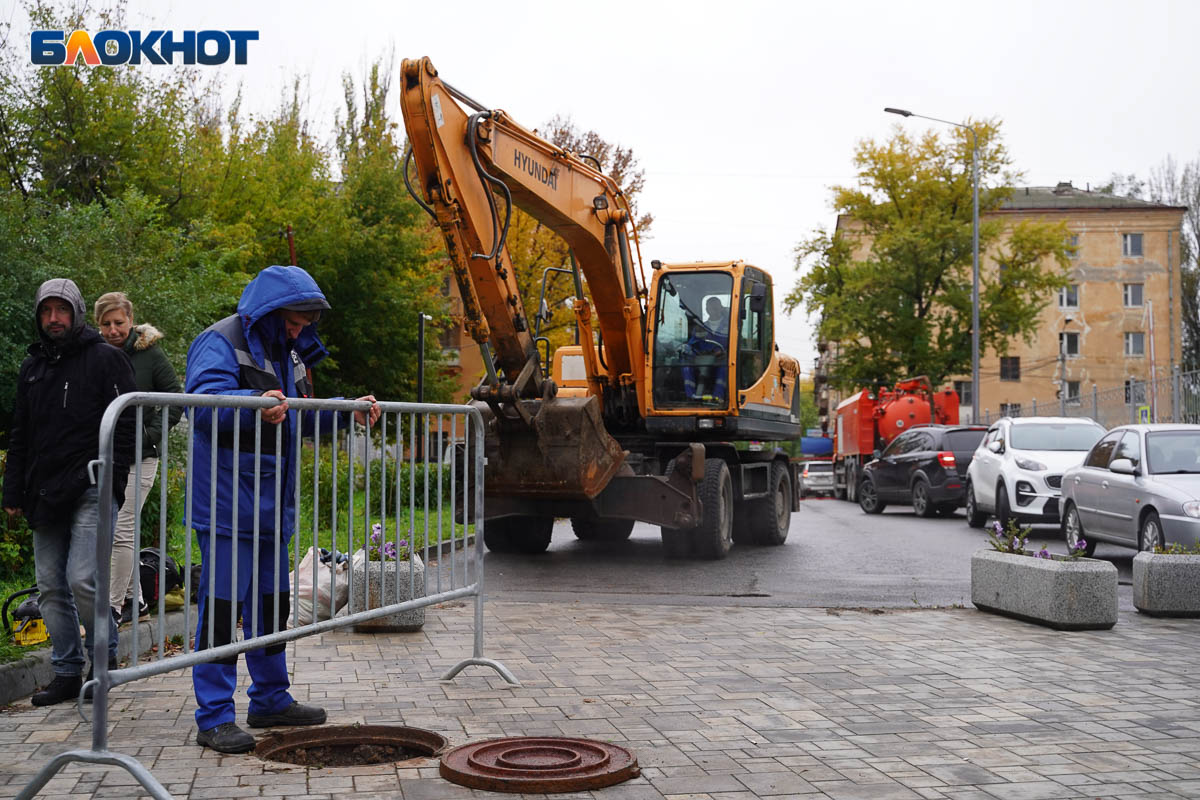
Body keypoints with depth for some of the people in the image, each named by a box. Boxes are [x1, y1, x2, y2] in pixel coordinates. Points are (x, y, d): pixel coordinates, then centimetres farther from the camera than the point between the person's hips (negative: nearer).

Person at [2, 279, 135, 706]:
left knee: (82, 579, -13)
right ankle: (67, 672, 16)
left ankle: (103, 658, 8)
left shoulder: (105, 359, -1)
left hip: (91, 493, -6)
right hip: (45, 495, 6)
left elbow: (124, 425, -4)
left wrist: (112, 481, -12)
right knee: (51, 587, 7)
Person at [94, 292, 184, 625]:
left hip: (138, 458, -5)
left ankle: (114, 606, -1)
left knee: (122, 532, -8)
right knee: (118, 531, 11)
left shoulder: (149, 353, -5)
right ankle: (135, 600, 23)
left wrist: (152, 432, -11)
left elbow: (176, 398, -4)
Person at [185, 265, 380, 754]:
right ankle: (214, 717, 1)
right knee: (223, 605, -6)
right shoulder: (220, 343, -11)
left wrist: (349, 410, 17)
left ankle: (271, 700, 29)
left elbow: (303, 415, 29)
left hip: (271, 504, 9)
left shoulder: (287, 351, 18)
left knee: (272, 603, 16)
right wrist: (256, 403, -45)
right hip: (227, 505, -9)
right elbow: (203, 399, -29)